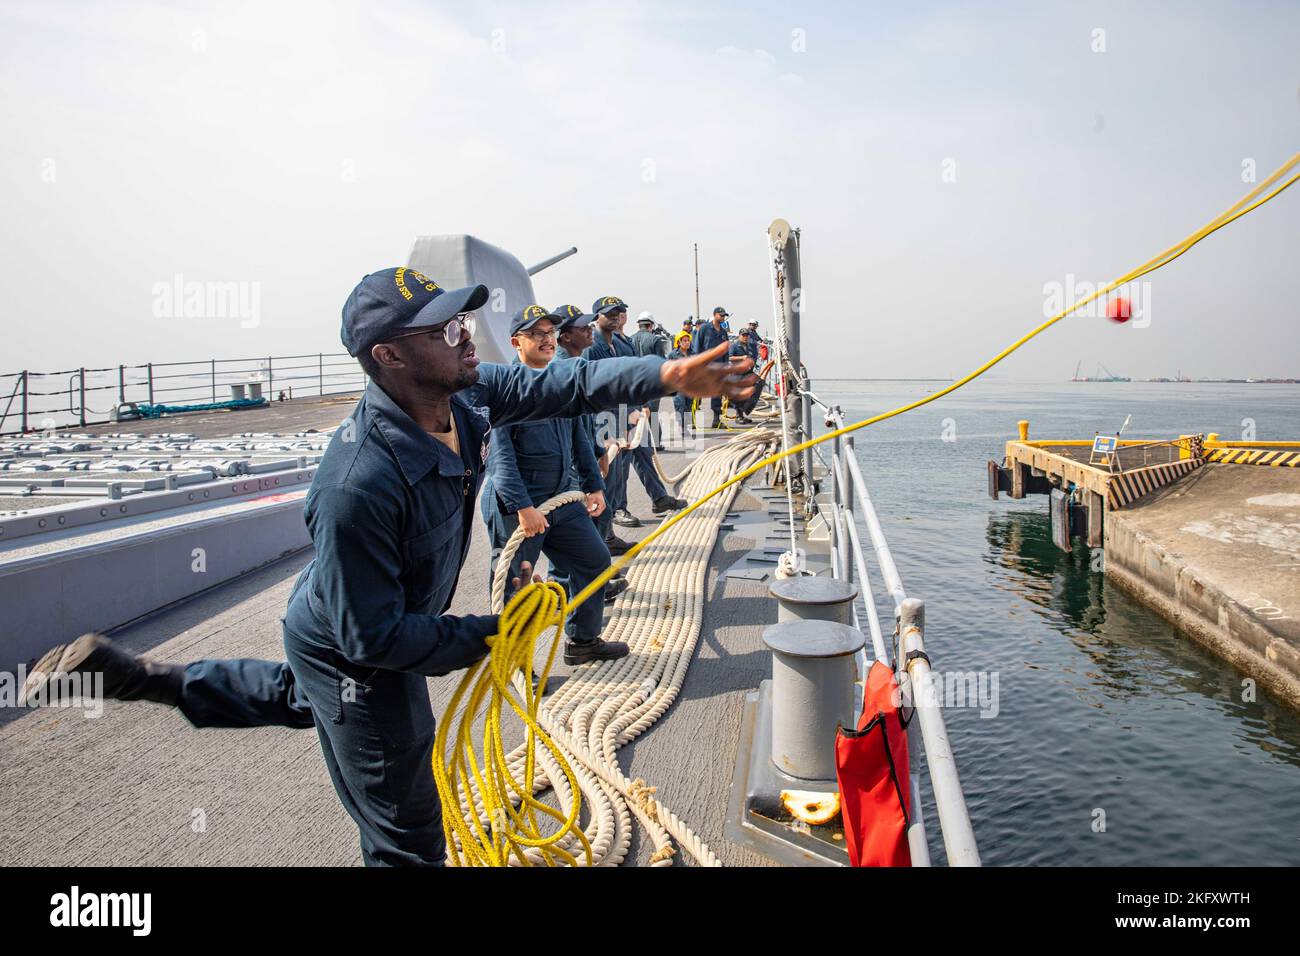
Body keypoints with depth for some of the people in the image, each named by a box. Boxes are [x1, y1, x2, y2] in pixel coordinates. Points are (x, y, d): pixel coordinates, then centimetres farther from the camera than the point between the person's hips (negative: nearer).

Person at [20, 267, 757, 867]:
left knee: (302, 698, 40)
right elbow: (373, 637, -32)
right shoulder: (359, 484, -40)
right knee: (407, 841, 8)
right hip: (354, 663, -8)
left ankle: (133, 674, 47)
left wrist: (668, 374, -29)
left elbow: (557, 384, -16)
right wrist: (488, 636, -24)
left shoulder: (466, 395, -19)